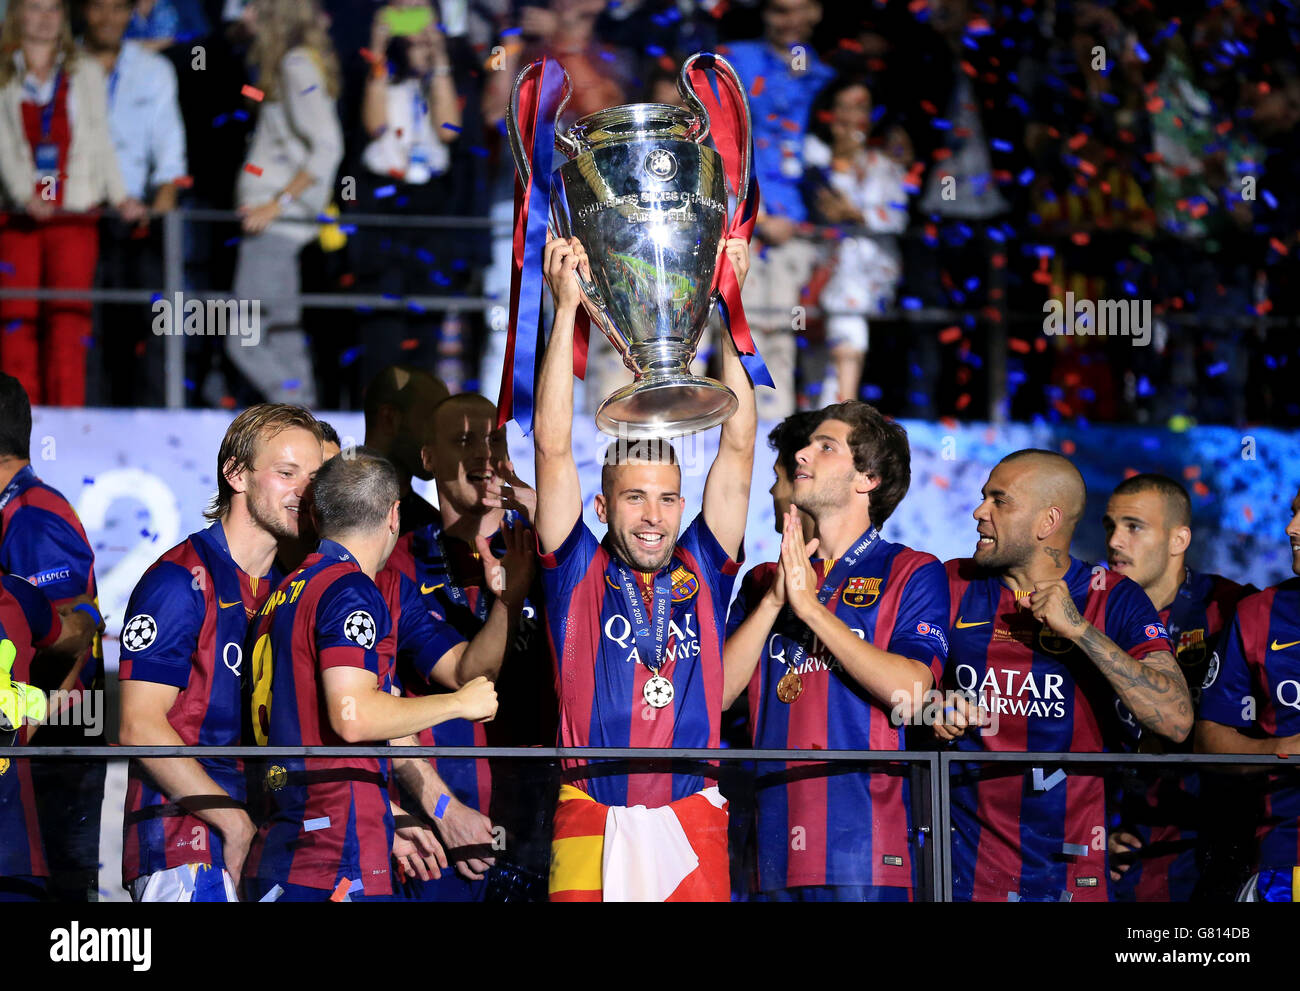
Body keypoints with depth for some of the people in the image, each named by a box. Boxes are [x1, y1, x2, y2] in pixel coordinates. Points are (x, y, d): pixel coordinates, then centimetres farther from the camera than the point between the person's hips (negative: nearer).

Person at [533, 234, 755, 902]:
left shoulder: (702, 571, 11)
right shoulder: (578, 572, 7)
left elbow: (738, 446, 9)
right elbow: (553, 448, 2)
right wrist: (567, 307, -2)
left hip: (692, 819, 2)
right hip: (591, 821, -2)